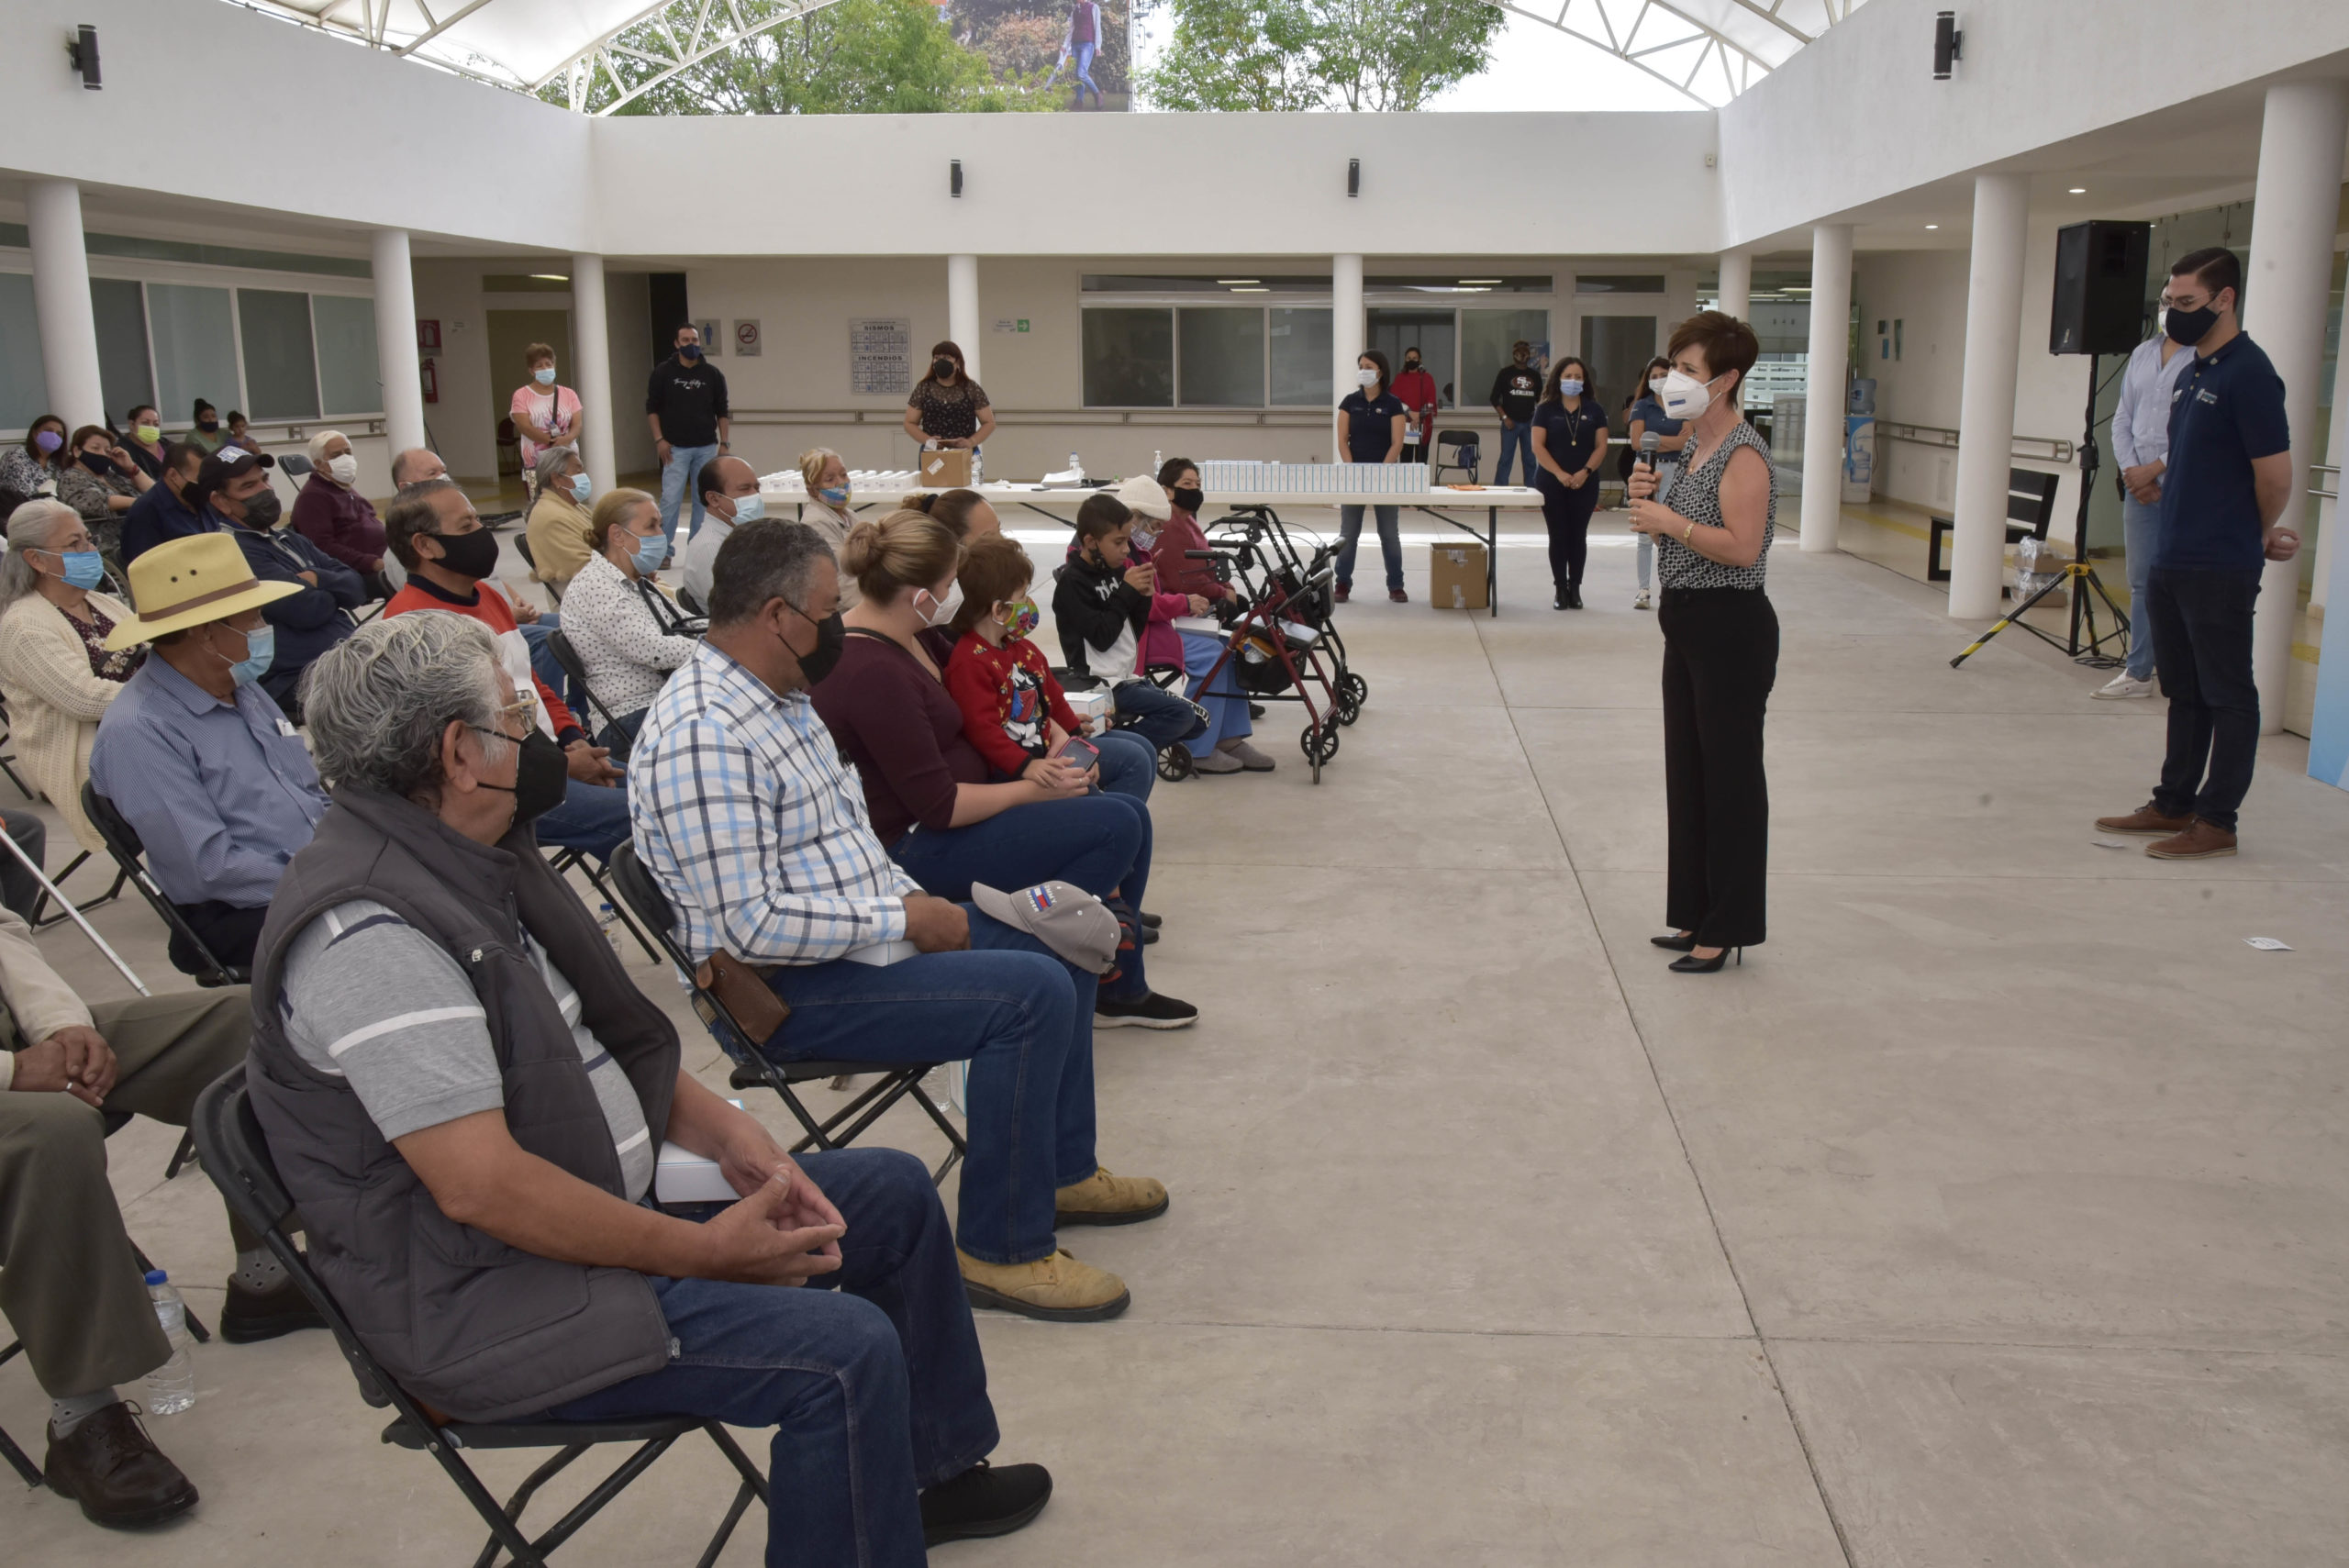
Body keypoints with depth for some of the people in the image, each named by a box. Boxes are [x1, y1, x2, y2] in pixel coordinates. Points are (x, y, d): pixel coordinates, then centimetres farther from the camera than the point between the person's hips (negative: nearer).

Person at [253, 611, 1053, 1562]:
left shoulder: (469, 855, 7)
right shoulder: (367, 932, -26)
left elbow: (602, 1035, 15)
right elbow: (481, 1187, -29)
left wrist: (727, 1134, 0)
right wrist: (703, 1250, -21)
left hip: (616, 1206, 11)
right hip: (488, 1302, -10)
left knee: (892, 1190, 14)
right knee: (844, 1353, -25)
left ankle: (934, 1470, 31)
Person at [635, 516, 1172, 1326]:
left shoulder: (778, 696, 9)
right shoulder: (703, 736, -24)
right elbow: (753, 926, -28)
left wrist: (918, 903, 4)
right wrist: (904, 918, -20)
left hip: (860, 933, 11)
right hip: (785, 991, -11)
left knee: (1055, 940, 14)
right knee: (1032, 994, -23)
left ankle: (1061, 1168, 26)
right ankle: (1003, 1248, -10)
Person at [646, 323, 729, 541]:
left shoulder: (713, 374, 4)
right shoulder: (663, 372, 0)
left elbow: (722, 412, 8)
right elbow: (652, 408, 3)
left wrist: (724, 444, 1)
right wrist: (659, 439, -6)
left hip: (707, 447, 2)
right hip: (675, 448, -2)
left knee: (703, 499, 6)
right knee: (671, 499, -7)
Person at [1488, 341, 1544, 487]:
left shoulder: (1535, 375, 11)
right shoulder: (1505, 373, 2)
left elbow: (1540, 399, 15)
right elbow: (1494, 398, 1)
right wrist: (1505, 417, -9)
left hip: (1529, 423, 3)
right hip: (1510, 423, -3)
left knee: (1530, 460, 5)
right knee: (1505, 459, -4)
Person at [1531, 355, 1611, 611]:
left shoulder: (1595, 411, 5)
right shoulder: (1546, 409, 0)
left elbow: (1601, 446, 2)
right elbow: (1538, 446, -6)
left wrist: (1586, 472, -13)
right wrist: (1560, 474, -15)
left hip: (1584, 484, 1)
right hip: (1551, 483, -1)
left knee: (1578, 535, 4)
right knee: (1558, 535, 2)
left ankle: (1575, 588, 12)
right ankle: (1560, 589, 8)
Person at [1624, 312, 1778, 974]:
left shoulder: (1744, 454, -16)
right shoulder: (1695, 446, 13)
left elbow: (1741, 546, -26)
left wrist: (1670, 520, -18)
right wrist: (1648, 498, 3)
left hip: (1730, 628, -10)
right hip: (1687, 622, 10)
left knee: (1730, 773, 0)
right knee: (1687, 771, 15)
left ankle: (1728, 927, 10)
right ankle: (1697, 913, 27)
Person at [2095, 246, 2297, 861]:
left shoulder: (2248, 373, -14)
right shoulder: (2190, 375, 14)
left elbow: (2275, 475, -14)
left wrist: (2258, 537, 1)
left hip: (2220, 571, -9)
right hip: (2171, 562, 9)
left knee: (2227, 697, 1)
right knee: (2185, 694, 17)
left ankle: (2216, 821, 7)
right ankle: (2174, 804, 26)